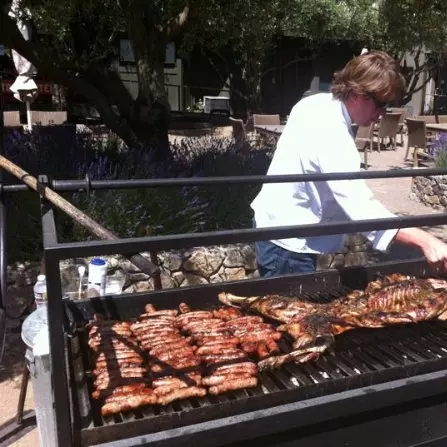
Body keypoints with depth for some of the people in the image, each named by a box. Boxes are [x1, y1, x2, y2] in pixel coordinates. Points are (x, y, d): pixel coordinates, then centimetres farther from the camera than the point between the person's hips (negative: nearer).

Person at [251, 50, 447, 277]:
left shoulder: (315, 104, 1)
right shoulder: (331, 137, -29)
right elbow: (362, 208, -37)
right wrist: (424, 241, -40)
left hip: (277, 226, 10)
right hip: (288, 244, -10)